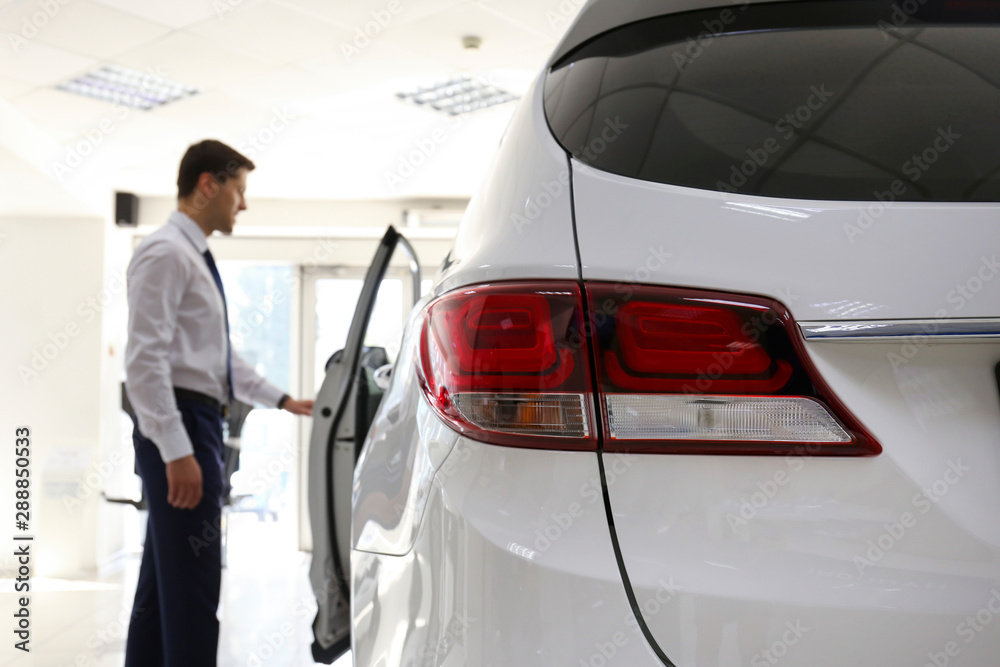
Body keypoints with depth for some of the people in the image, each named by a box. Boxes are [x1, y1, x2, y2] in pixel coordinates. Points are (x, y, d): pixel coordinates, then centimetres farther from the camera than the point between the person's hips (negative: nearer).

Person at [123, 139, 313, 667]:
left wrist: (282, 401, 25)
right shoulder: (166, 253, -11)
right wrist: (177, 450, -24)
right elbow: (145, 359, -20)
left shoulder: (195, 258, 19)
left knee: (165, 574, 15)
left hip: (197, 425, 10)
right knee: (193, 582, -7)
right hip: (179, 427, -10)